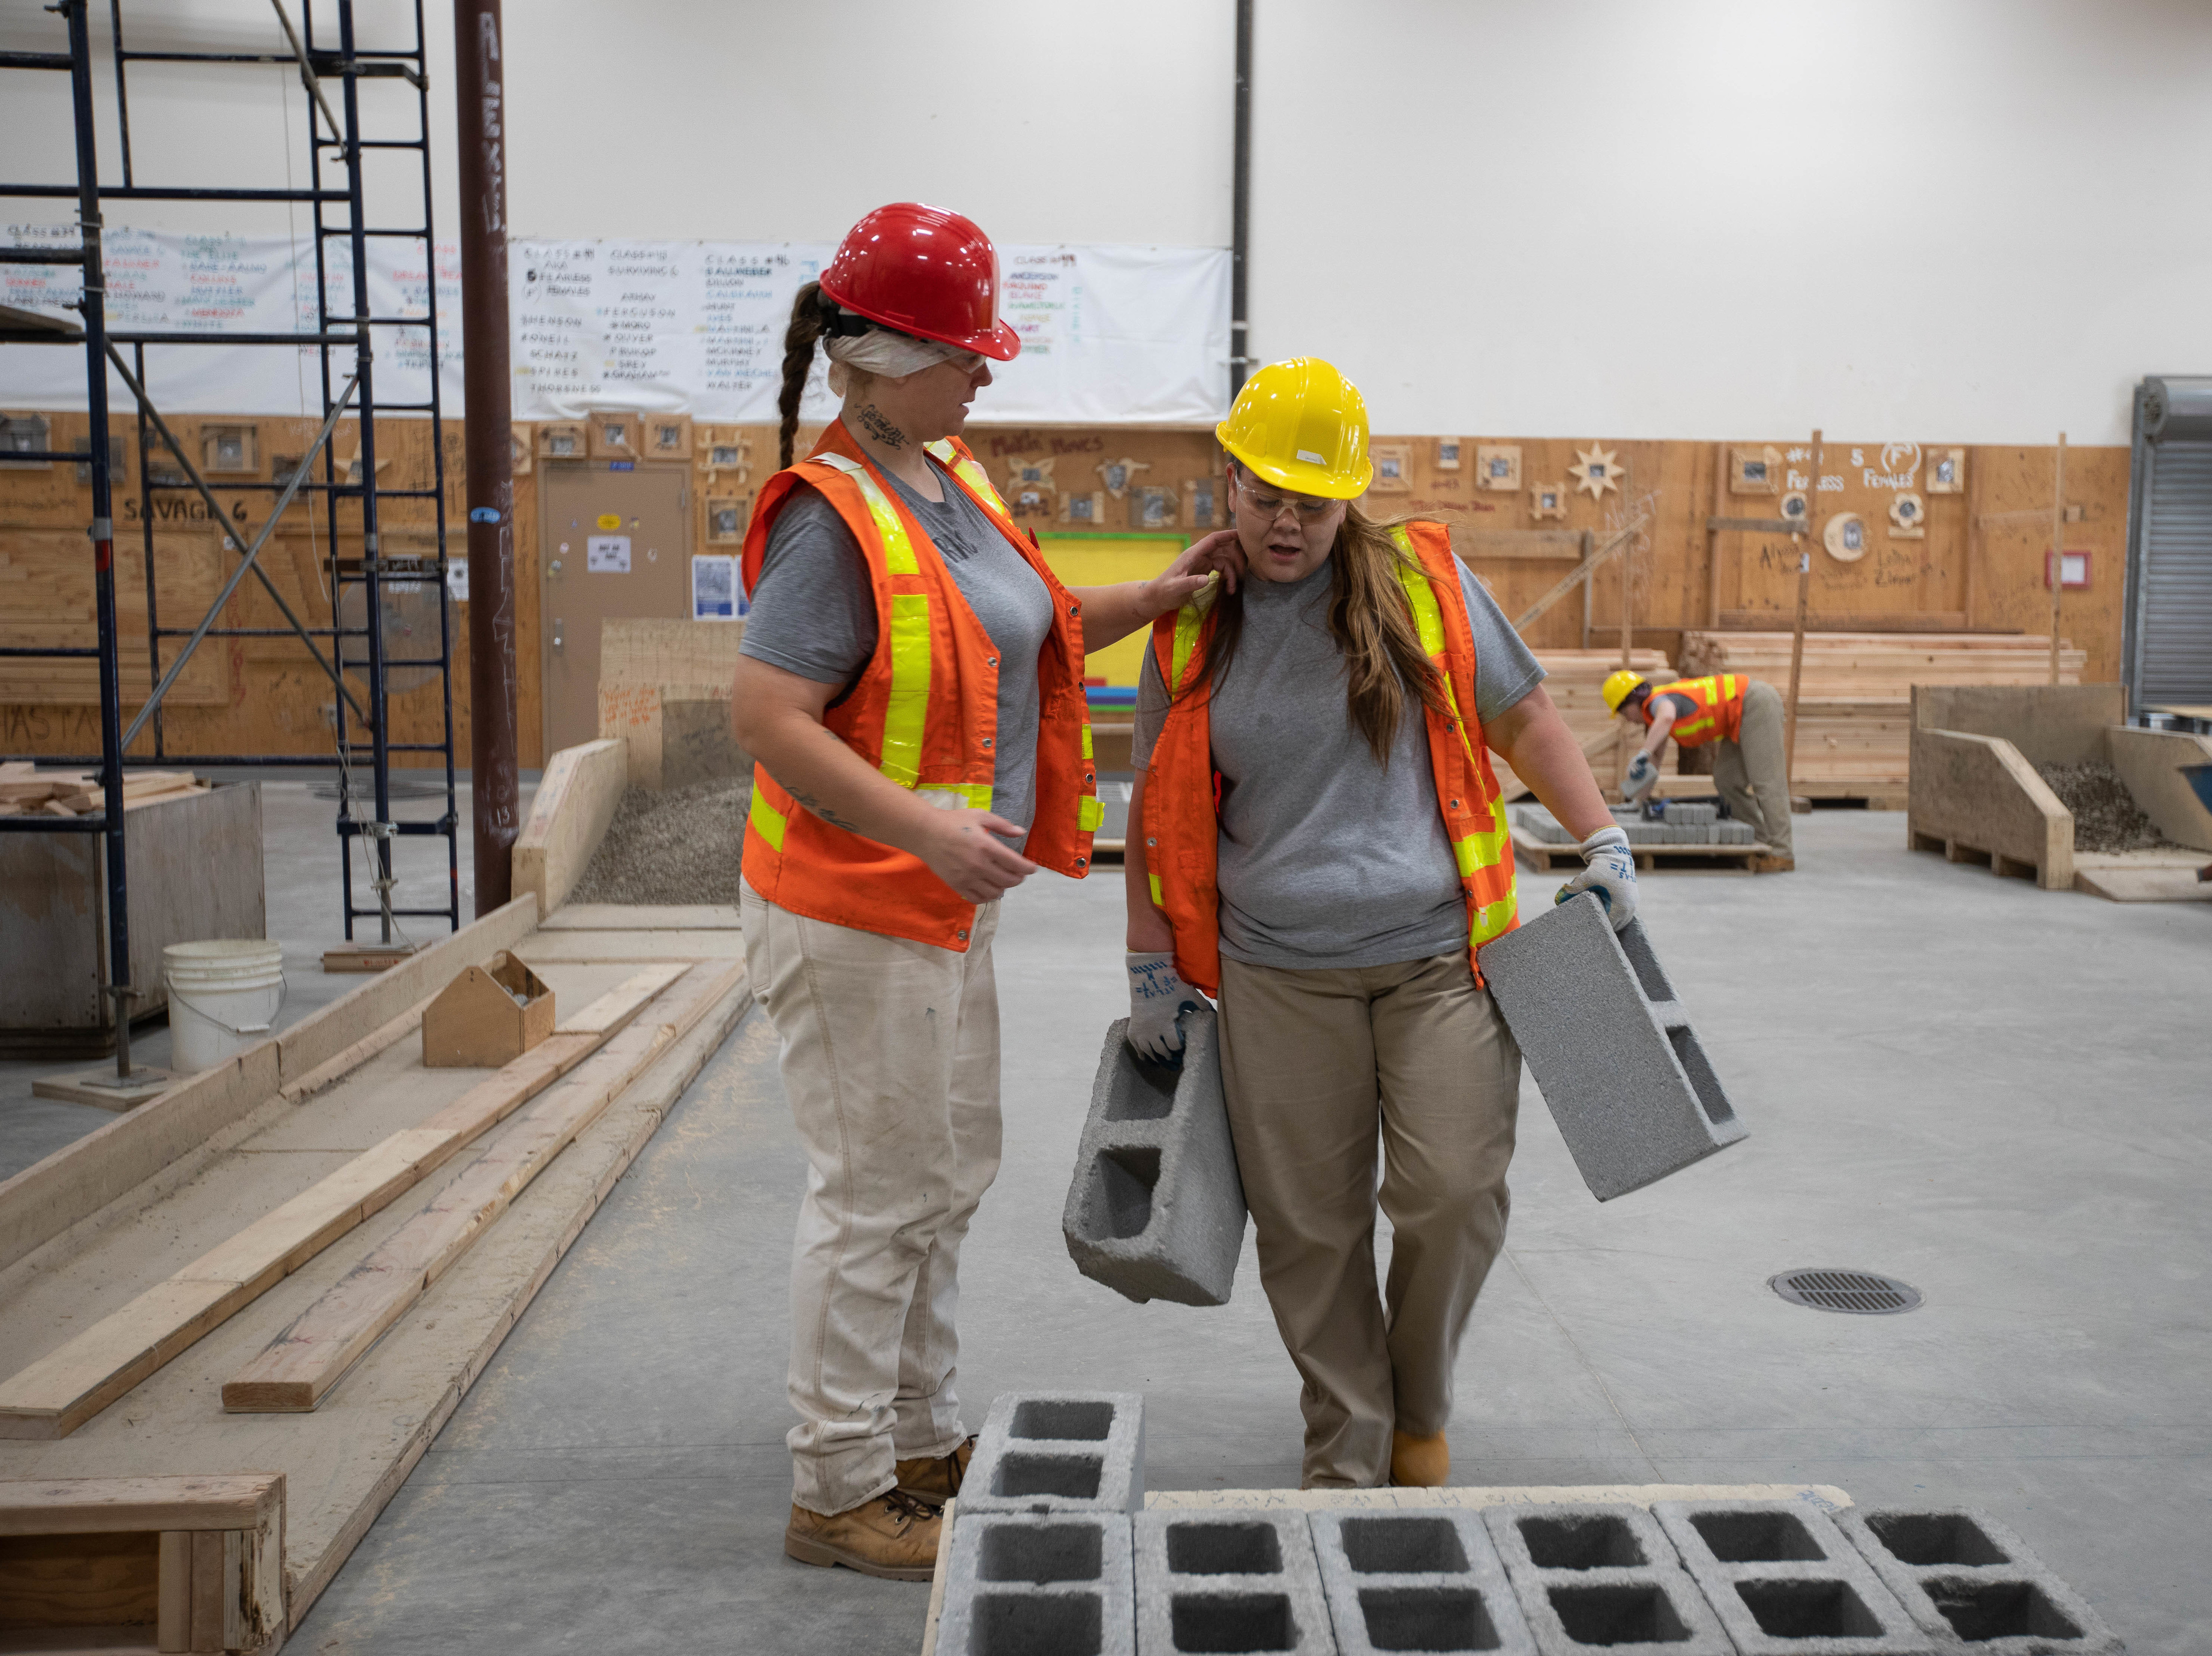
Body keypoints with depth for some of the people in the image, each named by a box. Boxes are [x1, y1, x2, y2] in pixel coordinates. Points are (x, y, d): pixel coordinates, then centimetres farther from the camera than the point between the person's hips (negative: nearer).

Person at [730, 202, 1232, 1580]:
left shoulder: (950, 484, 9)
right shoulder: (835, 517, -20)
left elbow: (1021, 633, 22)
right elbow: (767, 718, -25)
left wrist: (1148, 601, 8)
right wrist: (927, 829, -33)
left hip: (945, 902, 10)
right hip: (856, 913, -10)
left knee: (948, 1179, 19)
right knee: (877, 1198, 1)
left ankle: (925, 1442, 35)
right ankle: (839, 1492, 17)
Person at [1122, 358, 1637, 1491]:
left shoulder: (1422, 579, 3)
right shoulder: (1192, 626, 5)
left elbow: (1521, 717, 10)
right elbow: (1159, 803, 11)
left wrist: (1601, 840, 3)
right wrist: (1151, 966, 10)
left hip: (1438, 950, -1)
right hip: (1276, 972, 1)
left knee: (1453, 1191, -6)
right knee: (1308, 1223, 4)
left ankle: (1421, 1411, 24)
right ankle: (1346, 1452, 25)